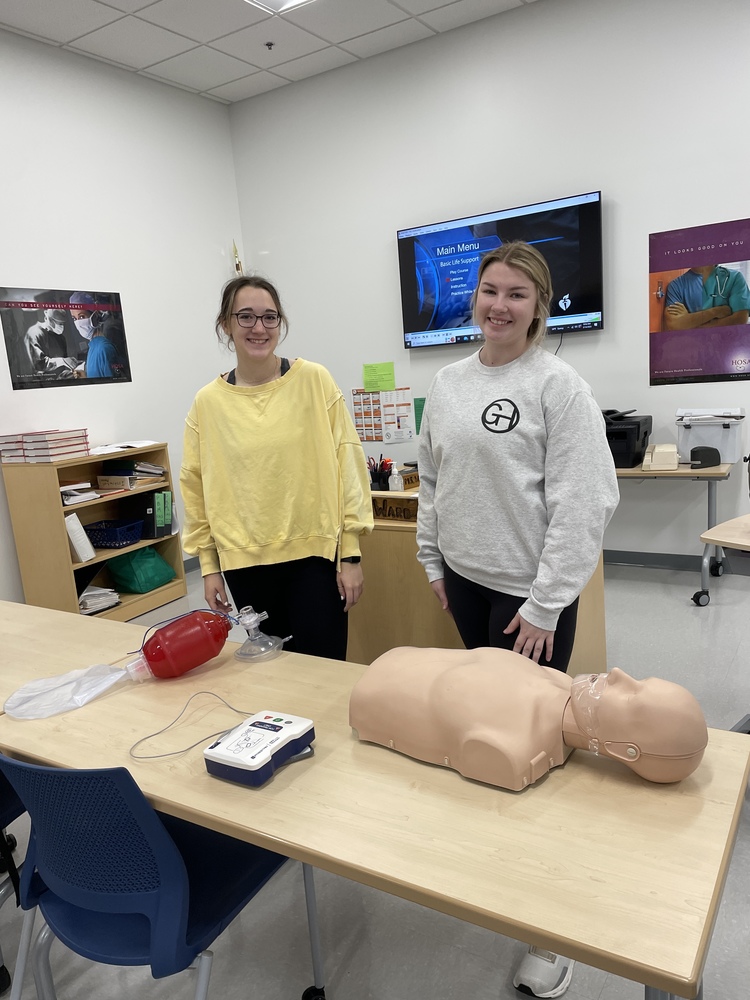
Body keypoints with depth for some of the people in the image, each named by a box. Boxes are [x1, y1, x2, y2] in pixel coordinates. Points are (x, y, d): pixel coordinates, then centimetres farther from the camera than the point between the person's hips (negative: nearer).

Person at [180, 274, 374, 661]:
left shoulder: (314, 380, -5)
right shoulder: (207, 402, 0)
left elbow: (347, 465, -4)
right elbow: (197, 488, 6)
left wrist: (350, 554, -5)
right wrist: (209, 566, 7)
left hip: (315, 554, -2)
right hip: (245, 564, 2)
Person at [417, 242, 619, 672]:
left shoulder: (559, 385, -12)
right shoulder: (447, 382, 4)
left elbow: (582, 504, -16)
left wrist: (545, 604, -16)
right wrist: (433, 561, 9)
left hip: (528, 585, -5)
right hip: (462, 575, 5)